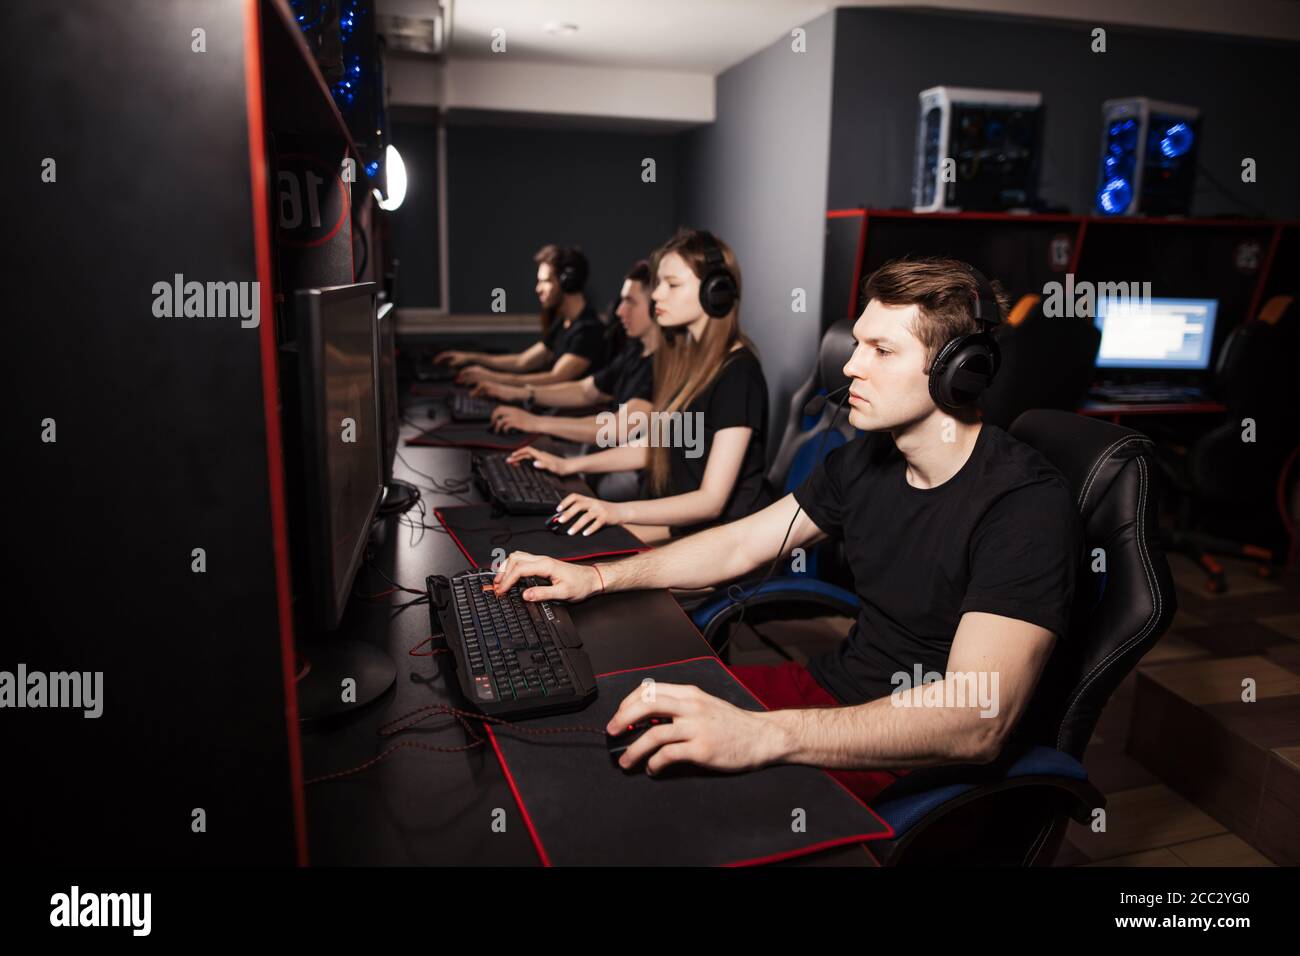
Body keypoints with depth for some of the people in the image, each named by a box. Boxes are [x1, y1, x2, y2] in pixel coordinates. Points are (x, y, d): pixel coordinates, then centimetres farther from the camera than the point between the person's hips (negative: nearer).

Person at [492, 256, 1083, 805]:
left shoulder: (1027, 507, -24)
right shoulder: (868, 457, 1)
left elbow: (978, 722, -35)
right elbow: (742, 544, 8)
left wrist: (764, 735, -47)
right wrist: (597, 577, -3)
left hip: (924, 755, -7)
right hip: (835, 685, 7)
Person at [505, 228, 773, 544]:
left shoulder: (738, 372, -20)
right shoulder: (682, 355, 8)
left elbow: (712, 500, -23)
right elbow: (653, 445, 17)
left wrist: (620, 511, -35)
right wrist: (569, 465, 9)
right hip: (678, 515, 8)